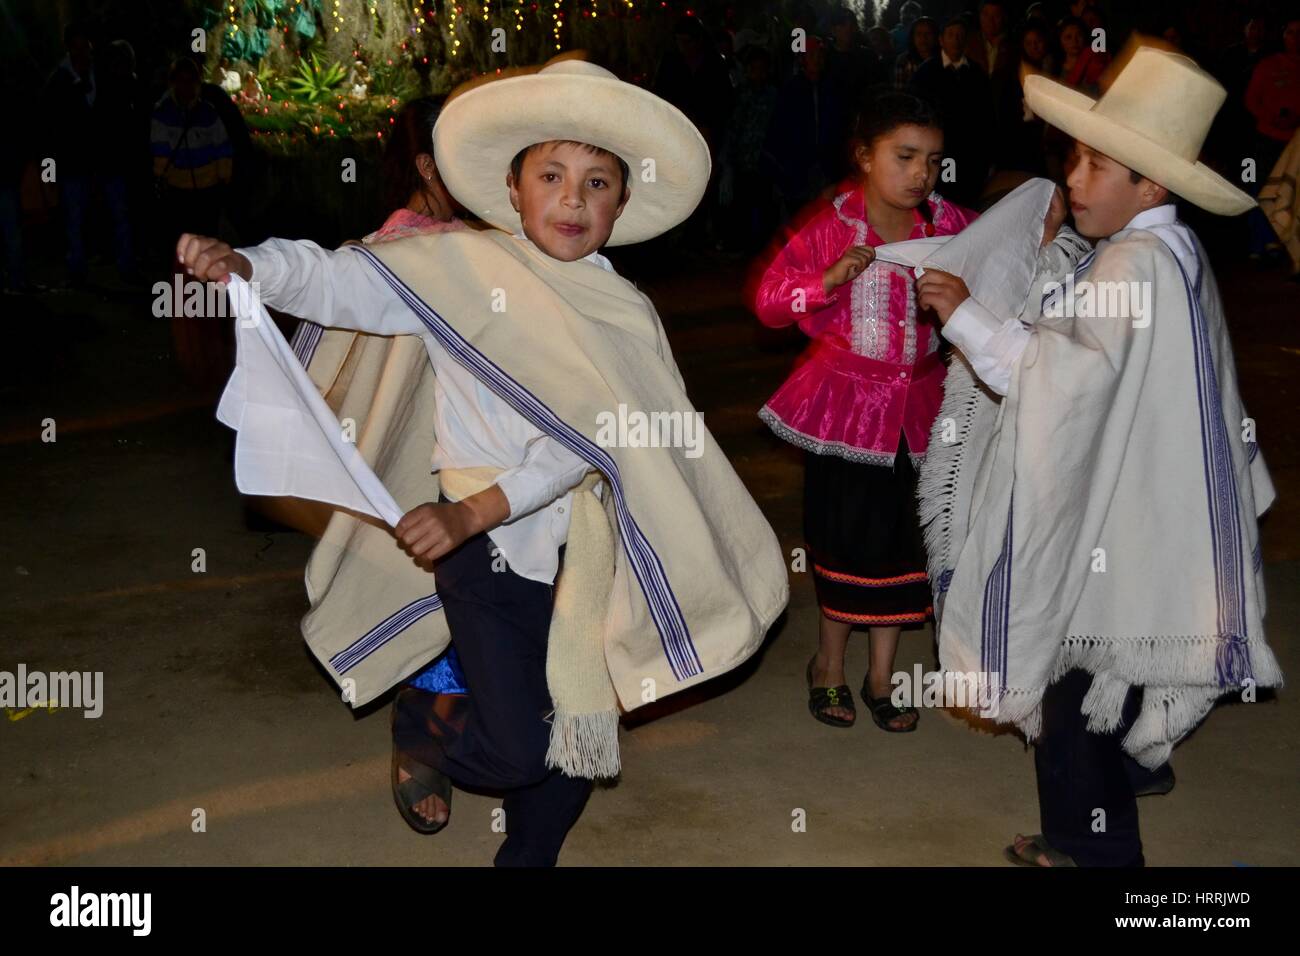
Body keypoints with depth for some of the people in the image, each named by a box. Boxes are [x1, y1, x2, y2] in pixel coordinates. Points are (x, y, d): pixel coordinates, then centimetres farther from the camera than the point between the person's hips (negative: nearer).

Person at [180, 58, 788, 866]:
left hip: (580, 557, 4)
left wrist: (475, 510, -25)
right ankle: (440, 753, 26)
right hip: (487, 554, -3)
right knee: (516, 748, -9)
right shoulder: (458, 267, -7)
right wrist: (245, 265, -35)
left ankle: (529, 857, 40)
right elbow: (342, 281, -14)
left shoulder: (627, 314, -1)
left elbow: (590, 437, -13)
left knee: (583, 736, 13)